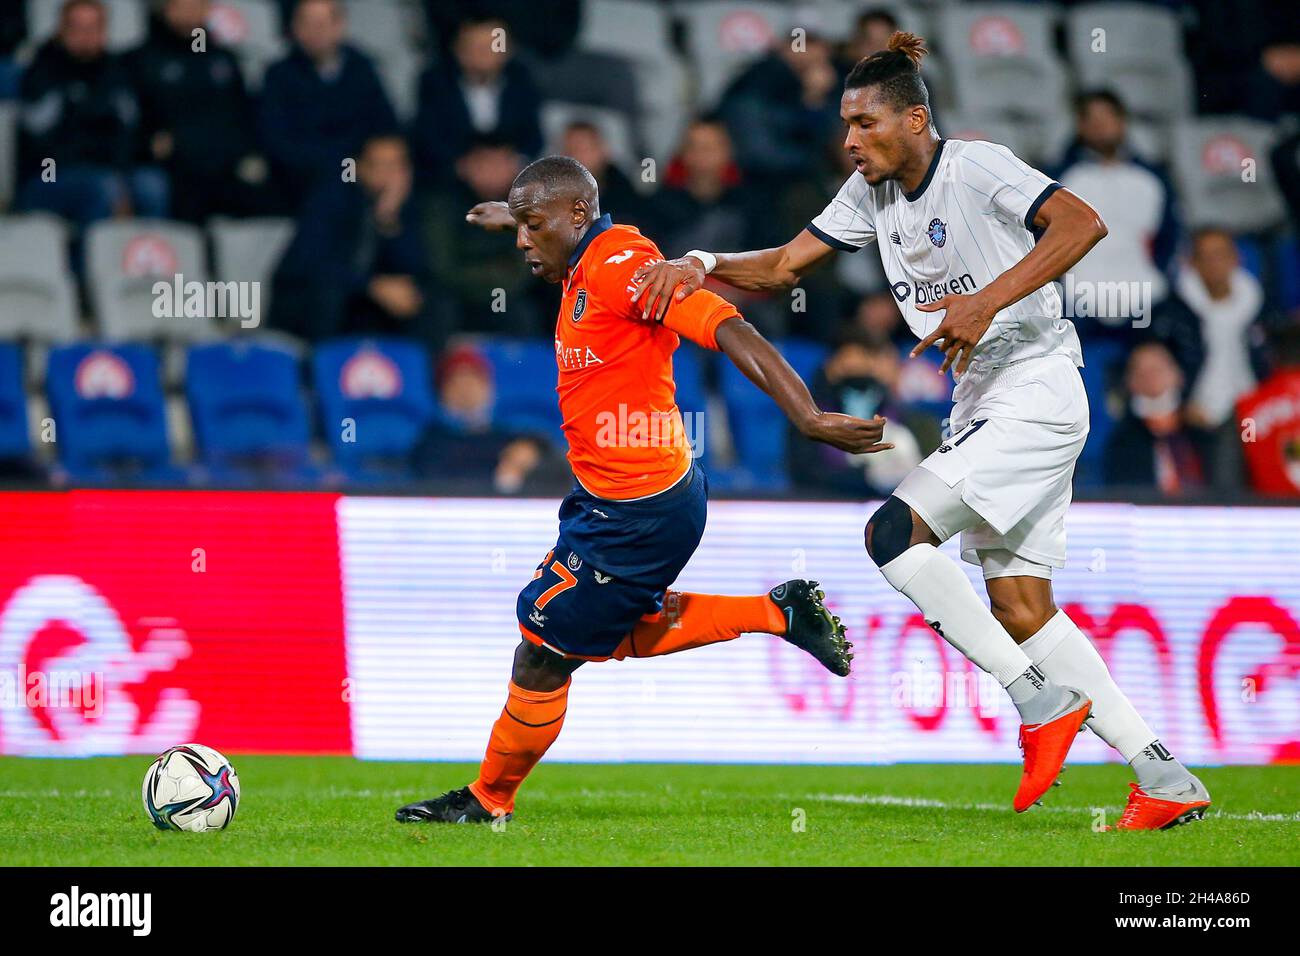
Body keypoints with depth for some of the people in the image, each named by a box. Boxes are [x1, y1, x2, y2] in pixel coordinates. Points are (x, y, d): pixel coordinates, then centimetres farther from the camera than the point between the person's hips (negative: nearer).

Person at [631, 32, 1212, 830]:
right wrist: (698, 265, -7)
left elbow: (1082, 224, -27)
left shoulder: (977, 168, -14)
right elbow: (781, 267, 11)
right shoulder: (873, 194, 9)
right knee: (1020, 607, 4)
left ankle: (1043, 702, -11)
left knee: (894, 532, -18)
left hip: (1036, 393, -9)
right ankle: (1167, 780, 8)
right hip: (983, 405, 9)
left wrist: (988, 300, -32)